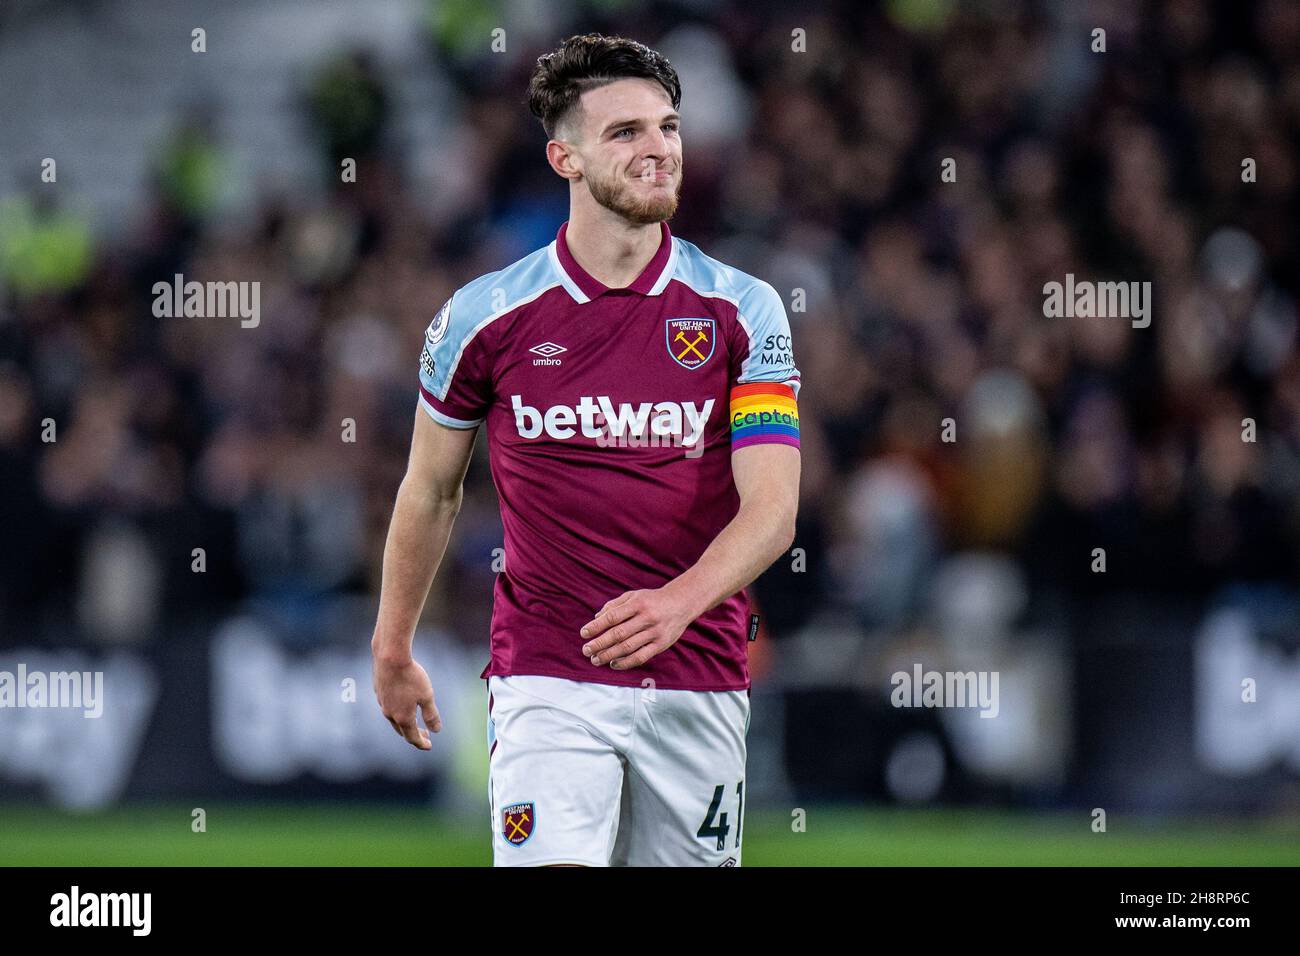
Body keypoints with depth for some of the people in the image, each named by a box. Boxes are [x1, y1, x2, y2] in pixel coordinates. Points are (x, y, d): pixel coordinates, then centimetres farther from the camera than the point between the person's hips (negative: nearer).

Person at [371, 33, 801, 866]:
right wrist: (393, 649, 21)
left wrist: (678, 601, -29)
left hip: (699, 684, 2)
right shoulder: (483, 316, -1)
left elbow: (773, 507, -10)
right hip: (547, 678, -2)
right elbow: (431, 491, 14)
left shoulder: (743, 311, -1)